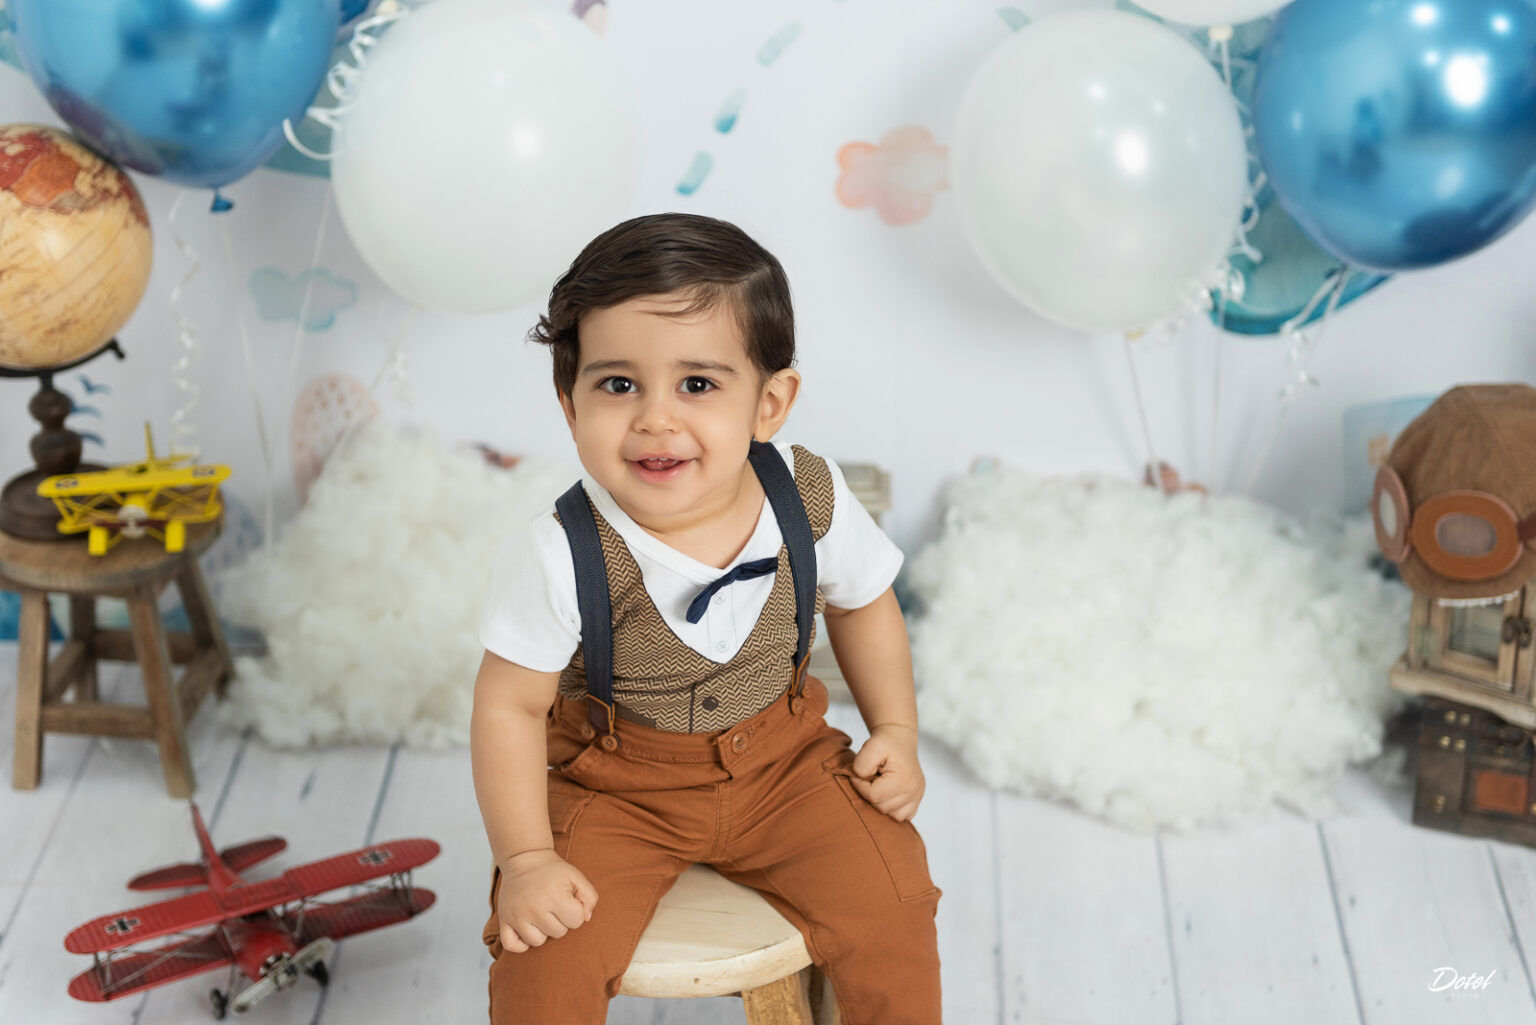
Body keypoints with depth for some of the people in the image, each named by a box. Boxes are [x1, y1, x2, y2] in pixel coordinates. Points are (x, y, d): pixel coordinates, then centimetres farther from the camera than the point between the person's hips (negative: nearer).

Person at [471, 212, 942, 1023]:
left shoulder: (811, 503, -15)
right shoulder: (559, 555, -25)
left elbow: (862, 605, 7)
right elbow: (510, 707, -15)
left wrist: (895, 732, 5)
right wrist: (525, 859, -17)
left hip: (781, 759, 2)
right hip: (615, 787, -2)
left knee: (892, 918, -9)